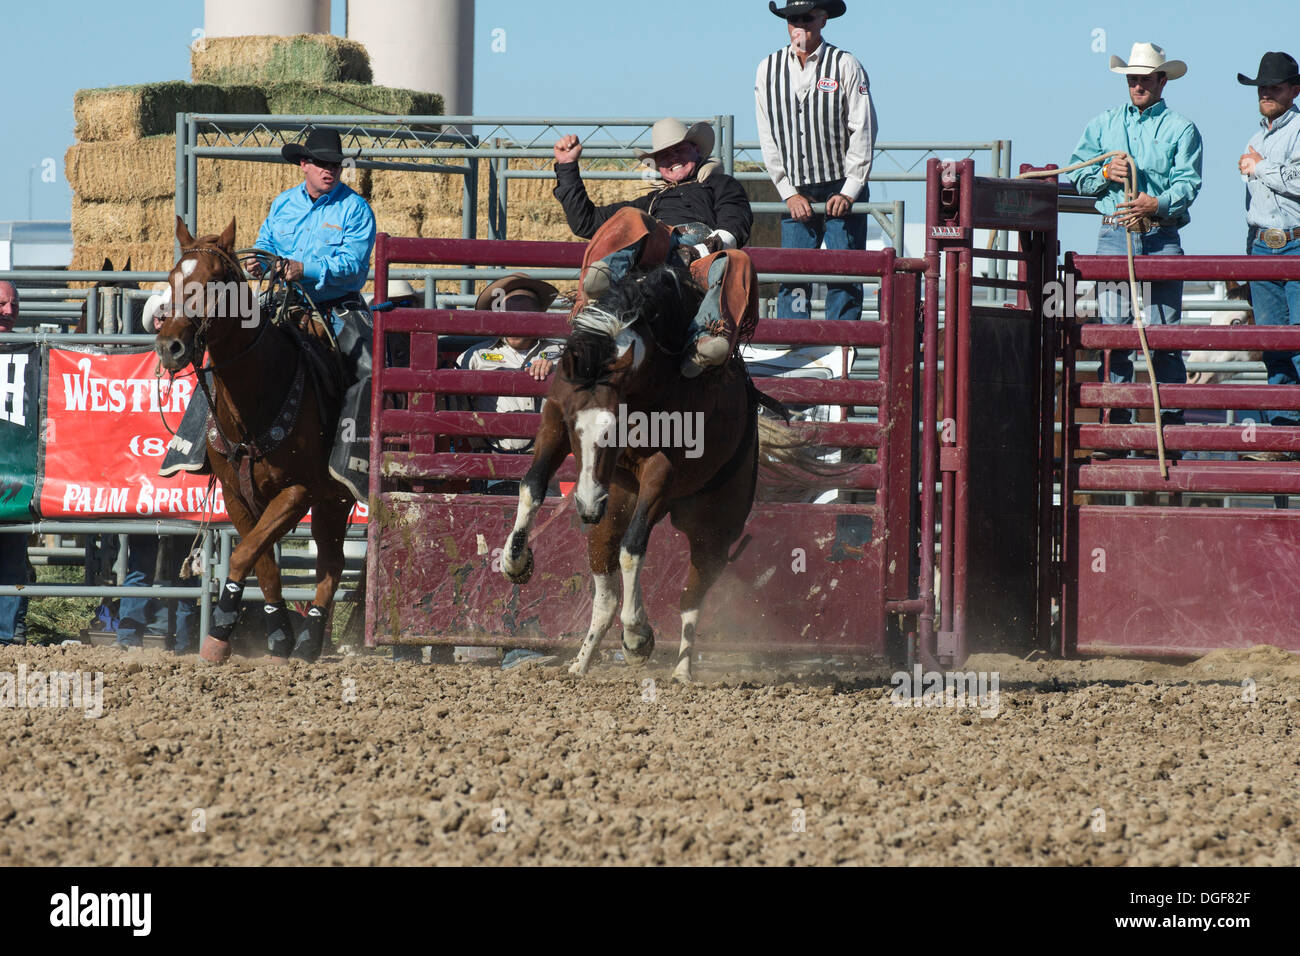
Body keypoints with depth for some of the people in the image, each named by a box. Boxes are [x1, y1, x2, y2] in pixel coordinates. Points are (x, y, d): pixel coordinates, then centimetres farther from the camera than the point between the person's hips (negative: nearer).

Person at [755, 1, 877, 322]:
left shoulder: (845, 65, -3)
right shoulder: (768, 70, 6)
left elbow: (863, 130, -3)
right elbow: (768, 138, 7)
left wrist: (849, 192, -8)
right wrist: (789, 193, -1)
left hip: (843, 190, -2)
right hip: (796, 193, 2)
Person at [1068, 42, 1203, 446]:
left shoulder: (1180, 129, 6)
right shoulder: (1103, 124, 16)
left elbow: (1187, 183, -4)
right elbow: (1077, 175, 15)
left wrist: (1157, 204, -22)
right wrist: (1106, 174, -5)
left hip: (1161, 235, -2)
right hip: (1114, 234, 2)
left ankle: (1171, 424, -1)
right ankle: (1115, 421, 2)